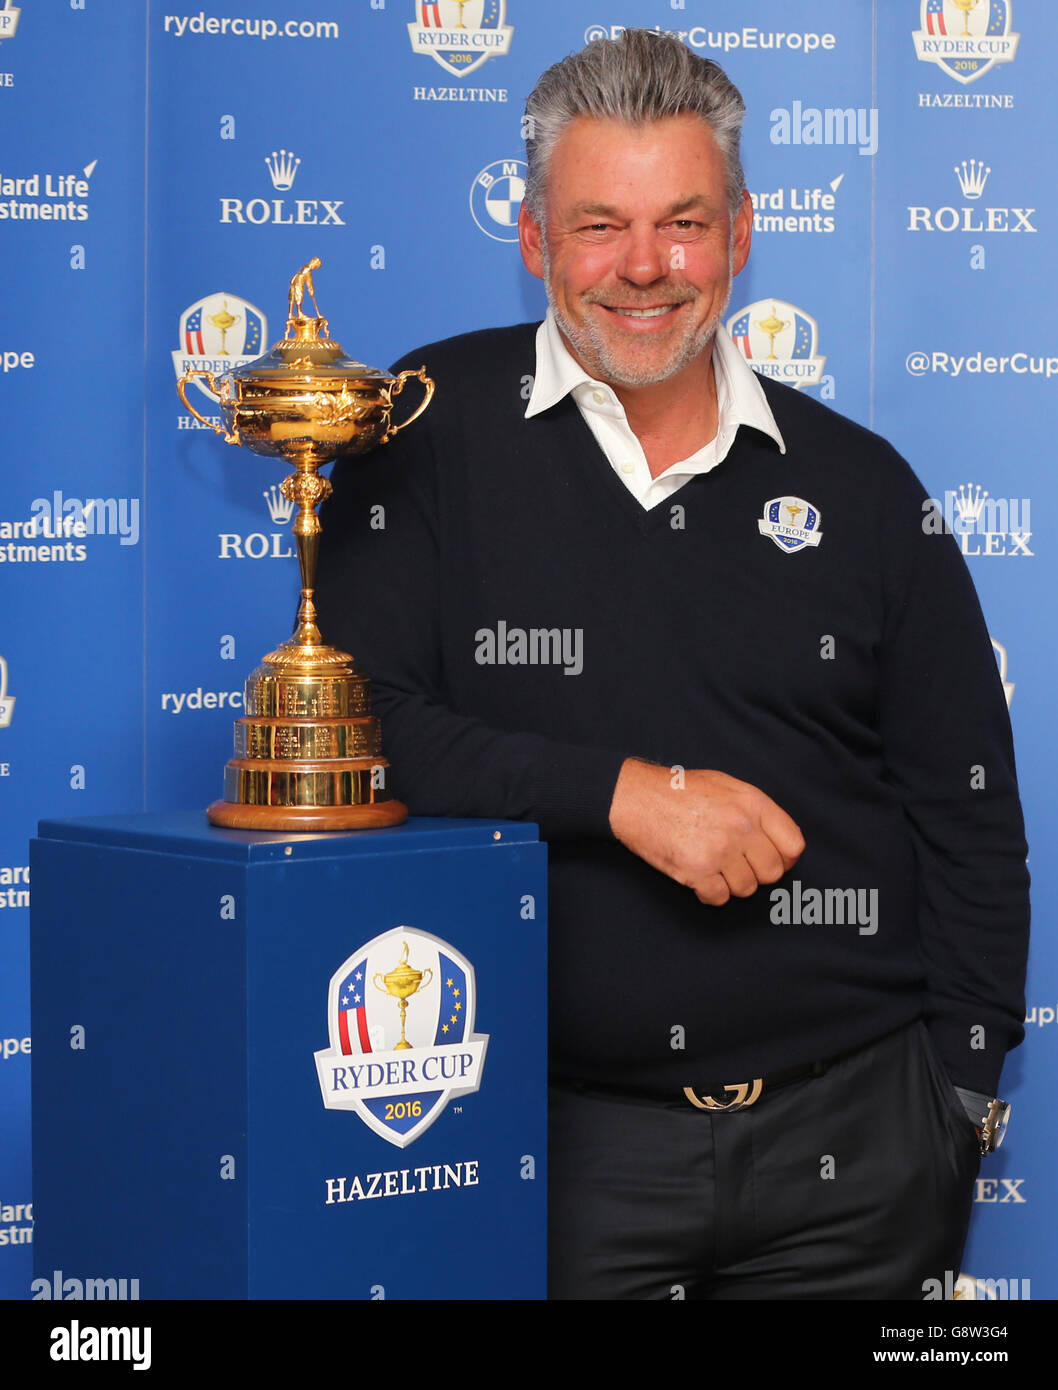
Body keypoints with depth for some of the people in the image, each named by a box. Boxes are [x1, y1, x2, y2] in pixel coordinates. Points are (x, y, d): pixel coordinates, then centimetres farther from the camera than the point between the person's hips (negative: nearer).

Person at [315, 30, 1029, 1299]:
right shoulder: (435, 432, 0)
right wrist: (621, 792, -18)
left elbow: (968, 814, 9)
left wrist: (960, 1093, 3)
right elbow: (361, 720, -8)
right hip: (568, 1133, -2)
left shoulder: (860, 485, 6)